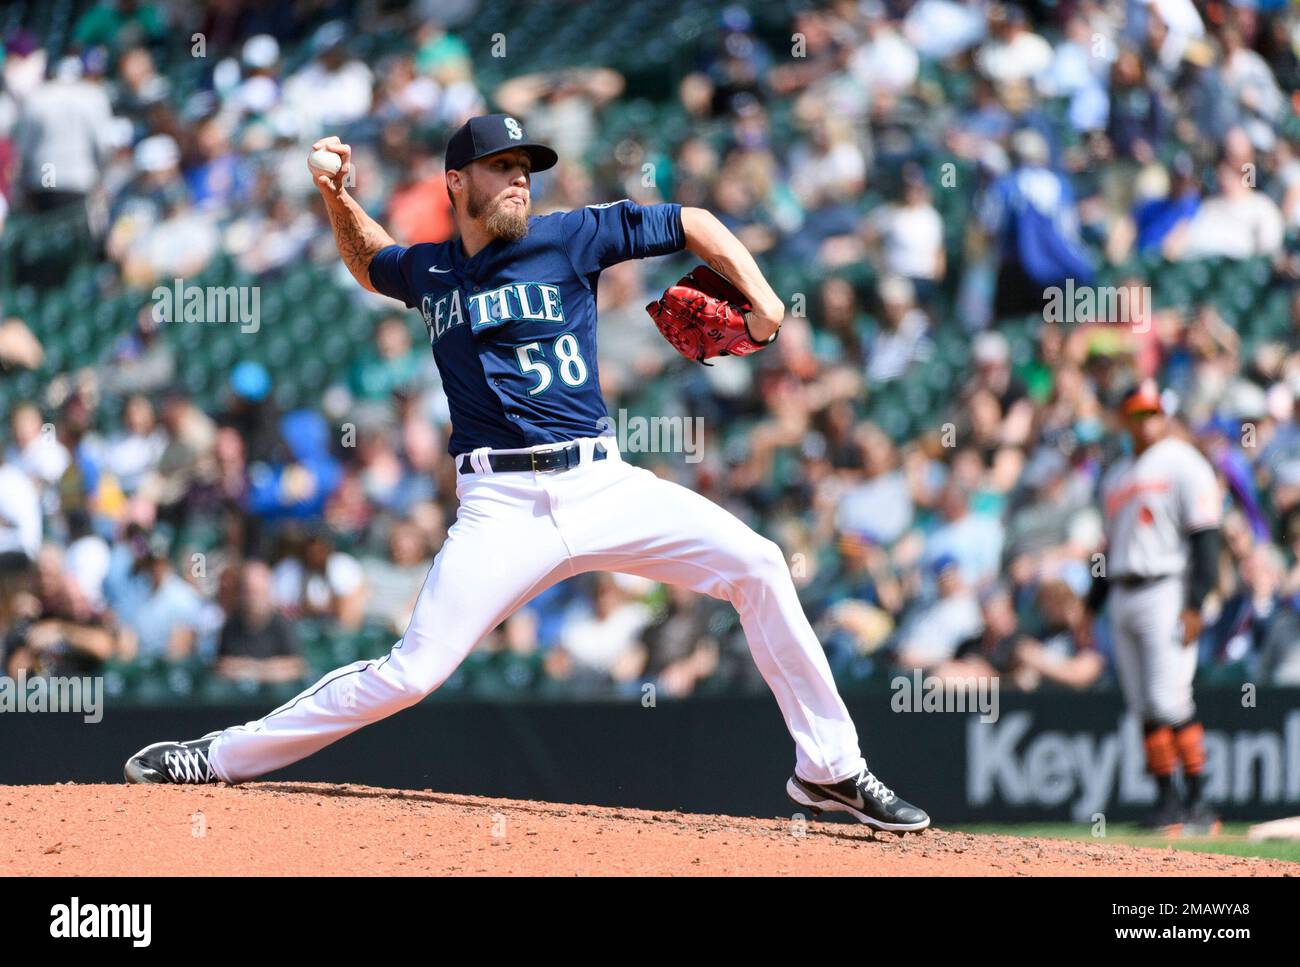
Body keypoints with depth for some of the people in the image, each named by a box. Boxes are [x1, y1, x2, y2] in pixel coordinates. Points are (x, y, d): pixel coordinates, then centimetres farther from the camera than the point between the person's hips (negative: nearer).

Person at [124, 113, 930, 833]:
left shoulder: (569, 236, 5)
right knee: (411, 672, -13)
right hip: (502, 505, -1)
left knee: (757, 566, -14)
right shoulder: (428, 272, 12)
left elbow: (693, 224, 11)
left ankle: (830, 769, -3)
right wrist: (337, 199, 16)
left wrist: (759, 295, -3)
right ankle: (221, 758, -2)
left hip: (603, 485, 1)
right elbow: (370, 262, 35)